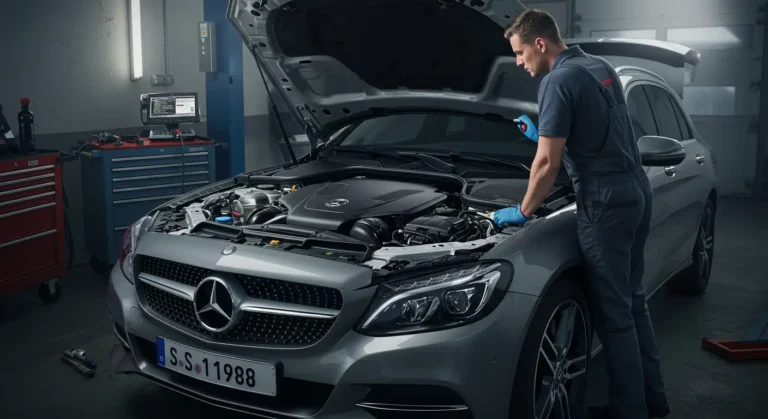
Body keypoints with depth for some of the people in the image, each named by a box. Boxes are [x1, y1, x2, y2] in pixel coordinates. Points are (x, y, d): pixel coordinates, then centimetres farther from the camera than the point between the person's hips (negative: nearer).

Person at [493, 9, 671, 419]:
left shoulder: (558, 82, -13)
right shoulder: (601, 66, 15)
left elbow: (548, 163, -15)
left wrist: (523, 212, -3)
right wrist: (543, 134, 23)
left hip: (606, 202, -10)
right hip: (637, 191, 10)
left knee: (612, 312, 1)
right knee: (632, 300, 19)